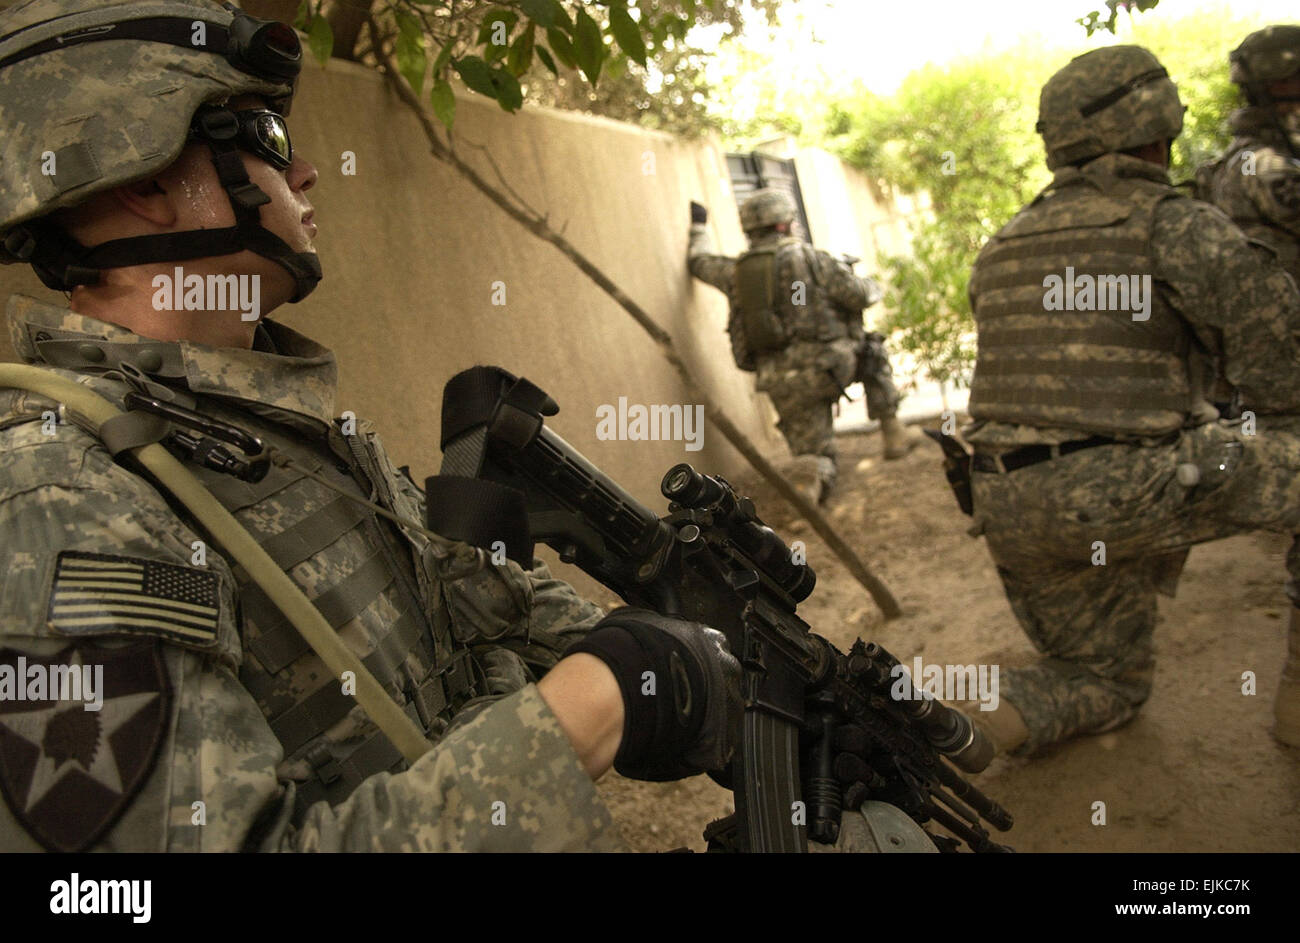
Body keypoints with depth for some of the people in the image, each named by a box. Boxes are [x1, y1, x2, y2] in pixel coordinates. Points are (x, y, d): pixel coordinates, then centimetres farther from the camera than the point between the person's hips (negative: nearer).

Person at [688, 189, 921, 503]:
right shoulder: (806, 257, -2)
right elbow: (859, 295, -3)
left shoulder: (737, 270, 11)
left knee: (817, 462, 14)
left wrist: (699, 227, 50)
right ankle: (892, 431, 20)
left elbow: (700, 261, 31)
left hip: (781, 382, 4)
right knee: (872, 350, 28)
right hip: (826, 366, -3)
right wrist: (873, 286, 21)